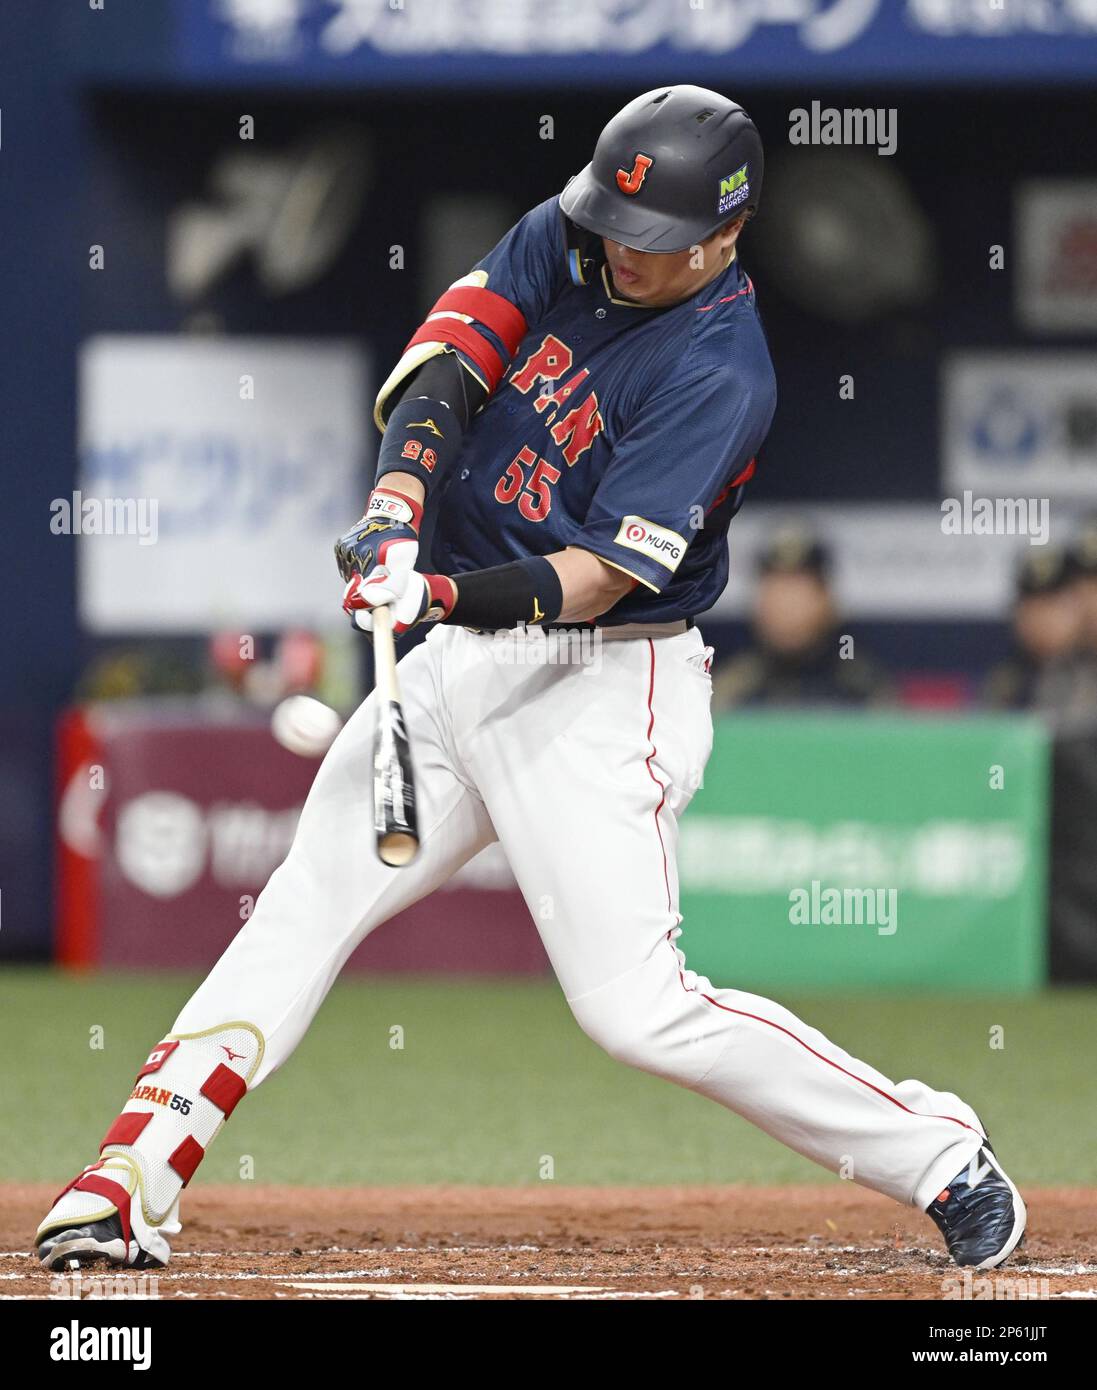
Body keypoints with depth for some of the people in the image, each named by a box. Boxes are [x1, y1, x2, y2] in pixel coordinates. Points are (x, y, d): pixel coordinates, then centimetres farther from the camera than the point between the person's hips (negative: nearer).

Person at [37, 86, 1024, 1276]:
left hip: (601, 691, -8)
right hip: (462, 663, 8)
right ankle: (124, 1189, 6)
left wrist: (455, 594, -39)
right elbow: (444, 364, -11)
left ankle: (937, 1156, -2)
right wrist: (397, 505, -29)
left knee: (637, 1008, -14)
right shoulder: (567, 242, 3)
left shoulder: (718, 374, -17)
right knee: (302, 910, 5)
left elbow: (603, 574, -23)